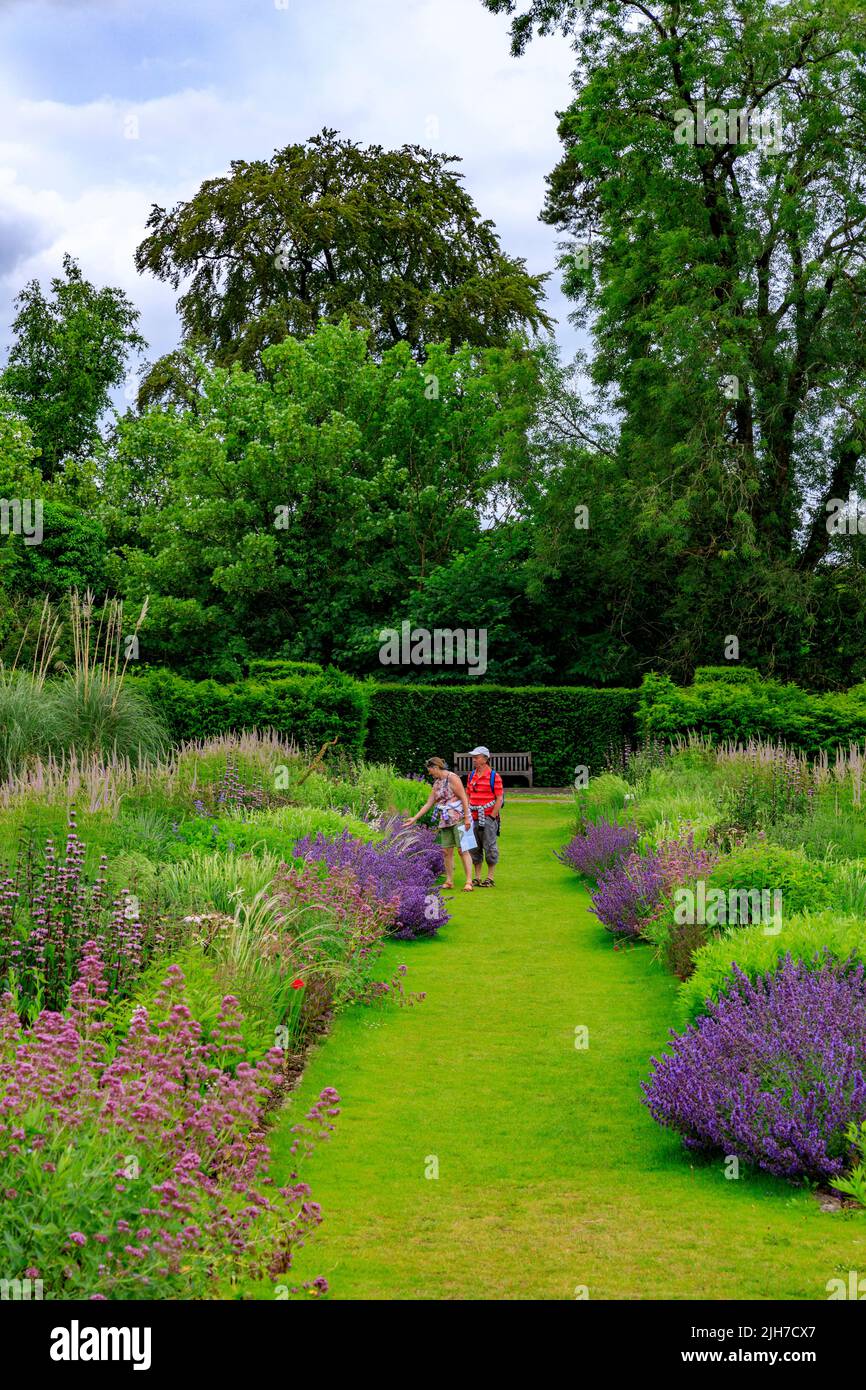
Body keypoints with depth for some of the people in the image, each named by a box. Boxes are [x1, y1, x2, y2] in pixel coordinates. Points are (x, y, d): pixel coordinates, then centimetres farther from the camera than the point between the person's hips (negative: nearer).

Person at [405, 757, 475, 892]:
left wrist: (467, 818, -18)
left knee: (462, 850, -9)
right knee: (447, 851, 5)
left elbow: (464, 798, -13)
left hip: (458, 819, -7)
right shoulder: (437, 783, 13)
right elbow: (428, 803, 17)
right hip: (445, 822, 8)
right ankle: (449, 881, 11)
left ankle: (469, 882, -10)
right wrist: (415, 818, 14)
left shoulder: (452, 778, -10)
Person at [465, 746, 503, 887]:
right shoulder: (472, 775, 13)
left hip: (488, 817, -6)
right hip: (474, 817, 6)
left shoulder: (494, 776, -6)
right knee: (474, 848, 8)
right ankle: (476, 878, 15)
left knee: (490, 848, -2)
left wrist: (492, 817, -13)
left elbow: (499, 799, -8)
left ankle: (490, 878, 4)